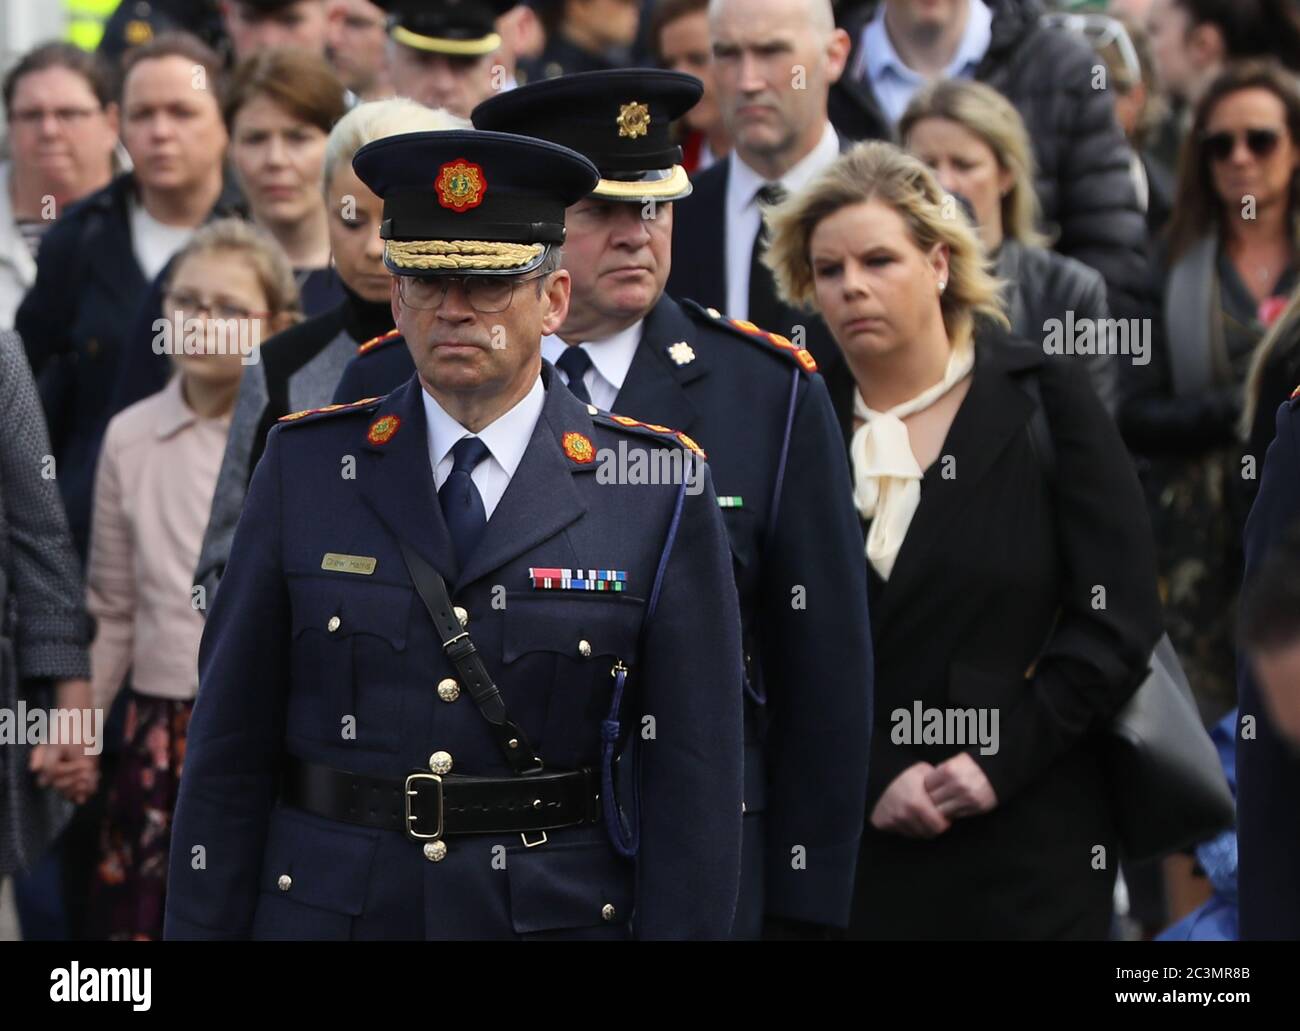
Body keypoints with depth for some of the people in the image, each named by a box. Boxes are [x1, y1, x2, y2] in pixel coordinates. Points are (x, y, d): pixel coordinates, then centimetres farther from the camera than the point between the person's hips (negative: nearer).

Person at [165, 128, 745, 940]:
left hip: (559, 913, -1)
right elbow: (230, 750, 2)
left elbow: (693, 781, -4)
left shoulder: (659, 490, -3)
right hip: (324, 908, 1)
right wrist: (204, 929, -3)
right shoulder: (307, 468, 2)